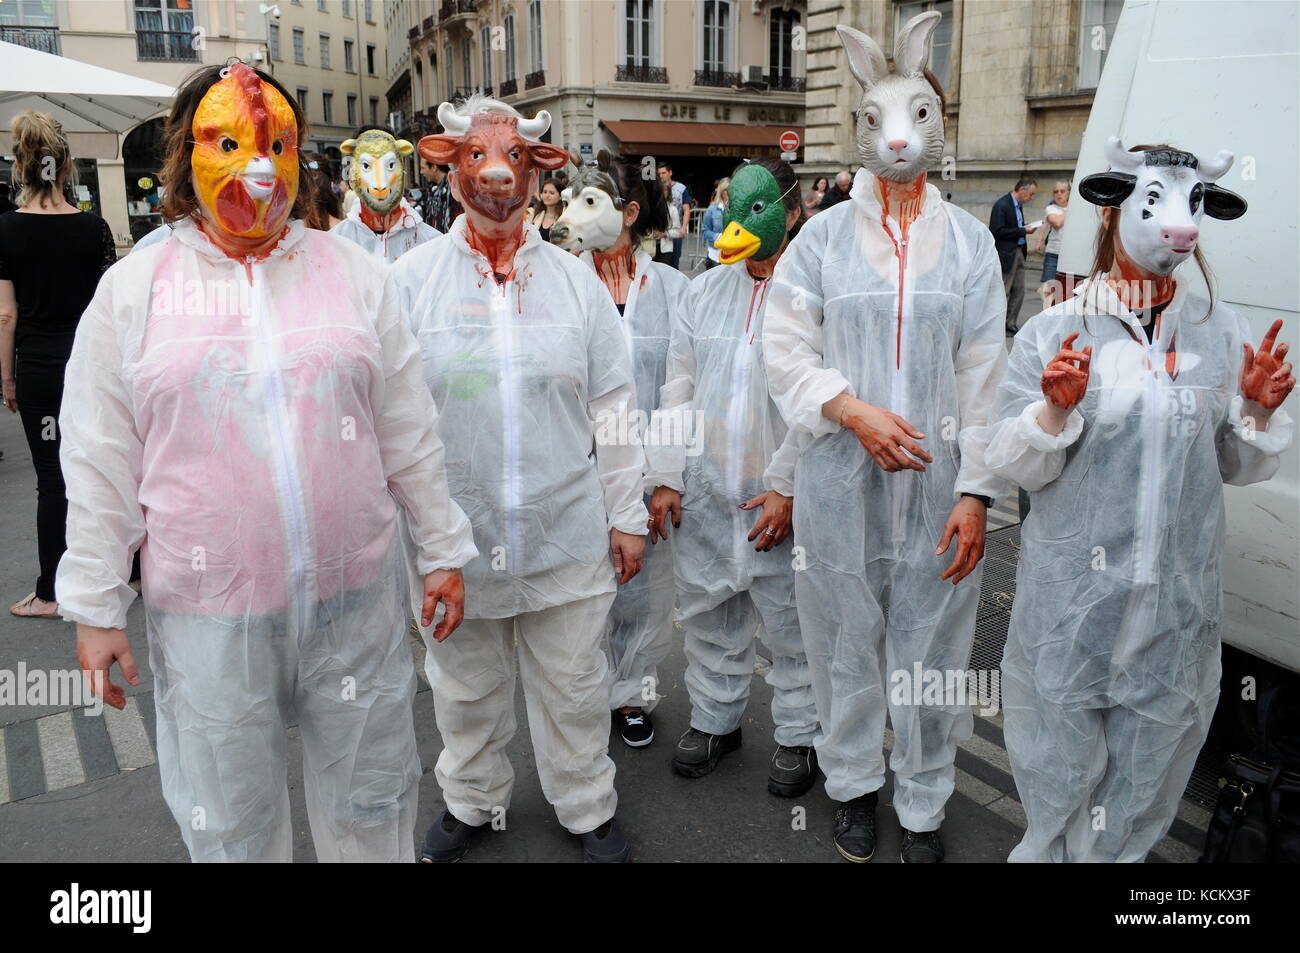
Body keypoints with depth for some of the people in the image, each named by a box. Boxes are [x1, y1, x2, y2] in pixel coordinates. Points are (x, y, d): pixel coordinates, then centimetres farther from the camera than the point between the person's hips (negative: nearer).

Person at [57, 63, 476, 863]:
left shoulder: (355, 274, 3)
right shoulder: (133, 289, 1)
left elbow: (410, 437, 5)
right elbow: (101, 465, 2)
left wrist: (444, 550, 7)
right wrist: (96, 605, 2)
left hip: (356, 595, 1)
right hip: (207, 613, 0)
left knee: (371, 807, 17)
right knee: (230, 826, 17)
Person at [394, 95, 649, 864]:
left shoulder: (577, 281, 3)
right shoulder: (410, 279, 0)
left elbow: (614, 410, 4)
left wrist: (629, 517, 4)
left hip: (568, 535, 1)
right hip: (452, 536, 0)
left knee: (574, 687, 14)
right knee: (465, 689, 18)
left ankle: (589, 808, 37)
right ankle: (471, 803, 43)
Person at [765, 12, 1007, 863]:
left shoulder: (969, 241, 6)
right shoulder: (824, 235, 3)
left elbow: (984, 374, 2)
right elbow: (787, 350, -1)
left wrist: (976, 491, -6)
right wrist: (857, 412, -17)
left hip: (937, 482, 1)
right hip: (842, 478, 0)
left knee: (932, 641, 7)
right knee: (847, 635, 10)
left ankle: (924, 806, 27)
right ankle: (855, 784, 32)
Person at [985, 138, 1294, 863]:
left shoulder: (1223, 334, 4)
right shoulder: (1054, 331, -5)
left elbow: (1240, 468, 10)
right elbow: (1015, 464, -7)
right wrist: (1057, 408, -24)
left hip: (1181, 593, 3)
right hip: (1075, 589, -2)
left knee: (1153, 748, 16)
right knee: (1064, 745, 12)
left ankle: (1122, 850, 40)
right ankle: (1051, 849, 37)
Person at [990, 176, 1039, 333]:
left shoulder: (1018, 205, 12)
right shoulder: (1002, 205, -16)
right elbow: (997, 232, -21)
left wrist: (1026, 228, 2)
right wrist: (1023, 230, -18)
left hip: (1018, 252, 9)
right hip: (1006, 254, -9)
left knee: (1019, 291, 11)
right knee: (1003, 292, -1)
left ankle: (1011, 324, 20)